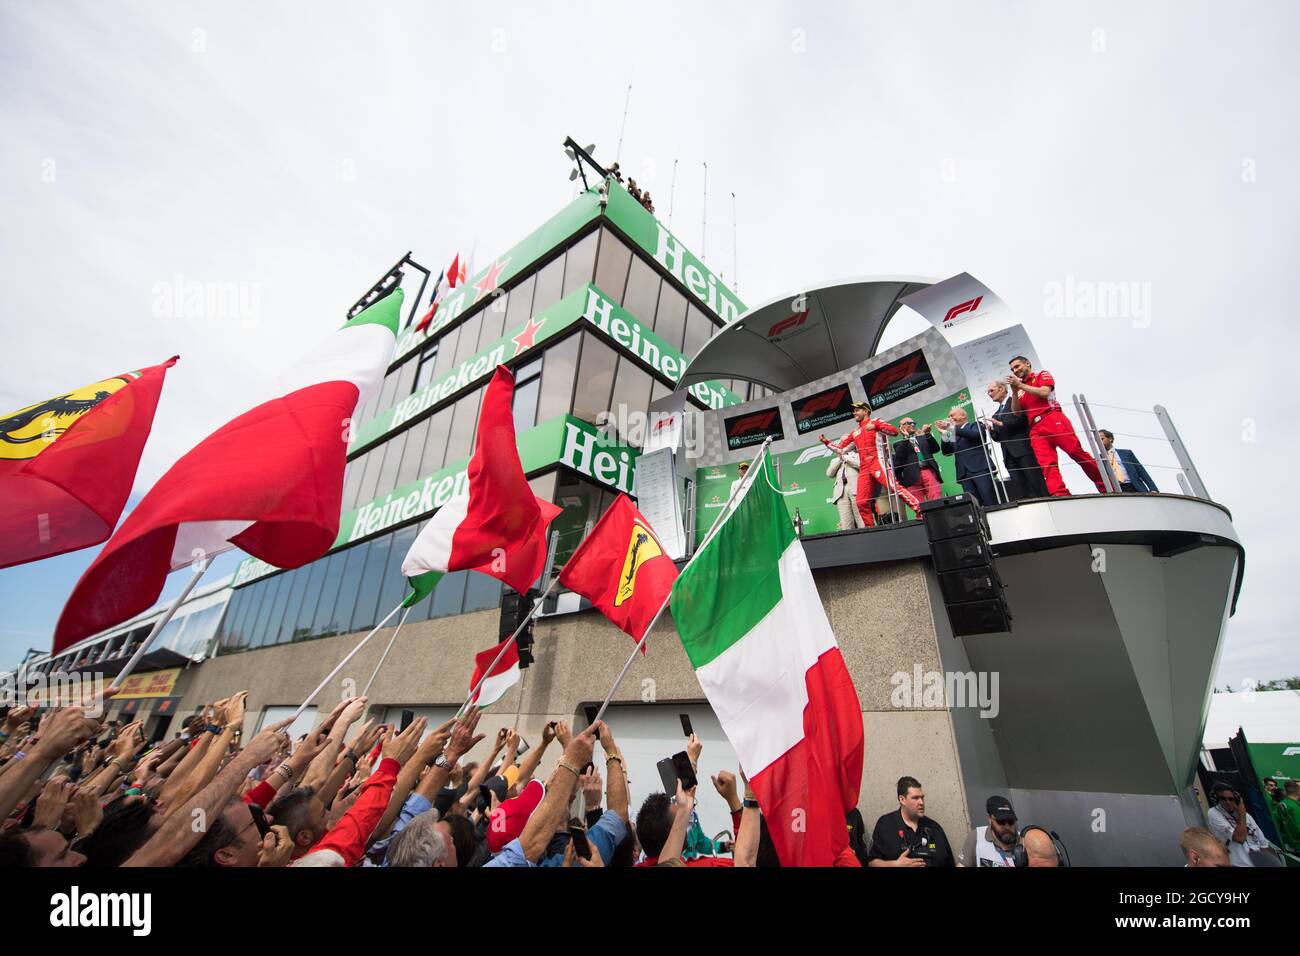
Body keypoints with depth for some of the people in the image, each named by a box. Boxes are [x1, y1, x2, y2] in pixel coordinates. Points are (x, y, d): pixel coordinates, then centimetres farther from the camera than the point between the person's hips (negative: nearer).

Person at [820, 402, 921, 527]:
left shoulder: (874, 421, 11)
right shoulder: (854, 433, 27)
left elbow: (895, 431, -4)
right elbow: (839, 447, 32)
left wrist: (875, 426, -16)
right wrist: (825, 441, 20)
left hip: (877, 462, -6)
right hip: (864, 469, 6)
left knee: (894, 487, -23)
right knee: (861, 502, -3)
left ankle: (921, 510, -22)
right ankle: (870, 528, 4)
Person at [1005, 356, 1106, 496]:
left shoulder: (1042, 375, 16)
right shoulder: (1020, 390, 27)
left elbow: (1044, 393, -5)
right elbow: (1016, 411, 13)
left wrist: (1020, 385, -3)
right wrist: (1014, 391, 3)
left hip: (1053, 419, -4)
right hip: (1036, 429, 4)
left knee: (1077, 452, -14)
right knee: (1047, 464, -14)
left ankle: (1107, 488, -6)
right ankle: (1059, 495, -24)